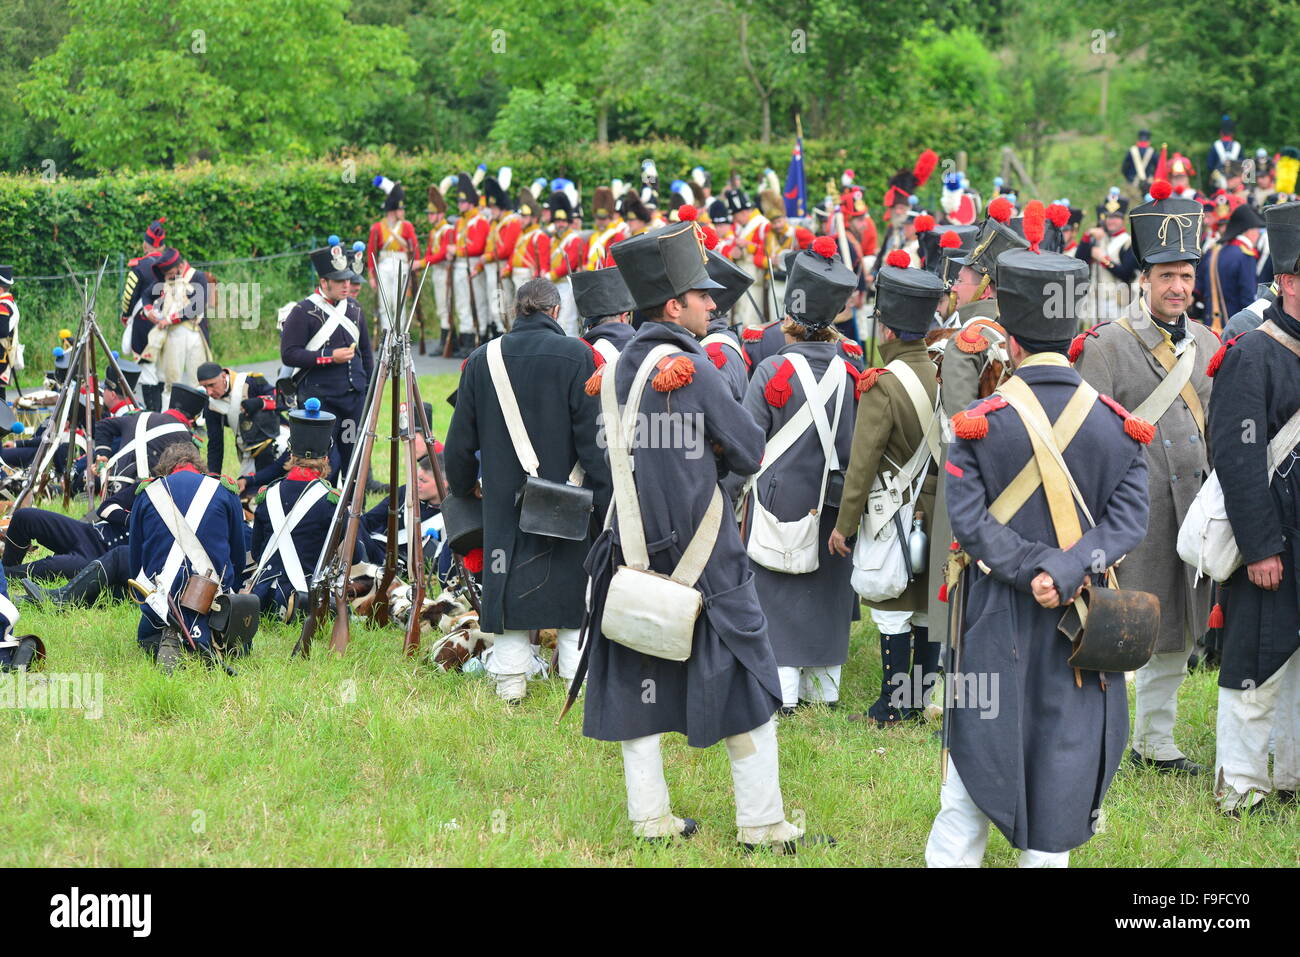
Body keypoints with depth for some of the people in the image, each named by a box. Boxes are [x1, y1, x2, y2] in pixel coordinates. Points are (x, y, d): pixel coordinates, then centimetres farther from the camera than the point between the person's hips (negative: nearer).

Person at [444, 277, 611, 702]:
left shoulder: (482, 361, 1)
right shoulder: (576, 356, -10)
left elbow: (460, 441, 9)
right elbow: (593, 439, -12)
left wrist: (464, 486, 26)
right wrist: (605, 502, -7)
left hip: (504, 504, 3)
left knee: (511, 595, 11)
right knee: (574, 602, 7)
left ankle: (510, 683, 12)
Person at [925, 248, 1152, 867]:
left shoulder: (980, 422, -9)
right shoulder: (1117, 424, -5)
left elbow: (967, 520, -16)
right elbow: (1129, 522, -12)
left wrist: (1031, 569, -15)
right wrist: (1066, 574, -19)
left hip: (998, 615, 0)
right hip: (1083, 620, 0)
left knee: (981, 740, 10)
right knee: (1065, 746, 8)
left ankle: (951, 859, 13)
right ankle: (1046, 855, 11)